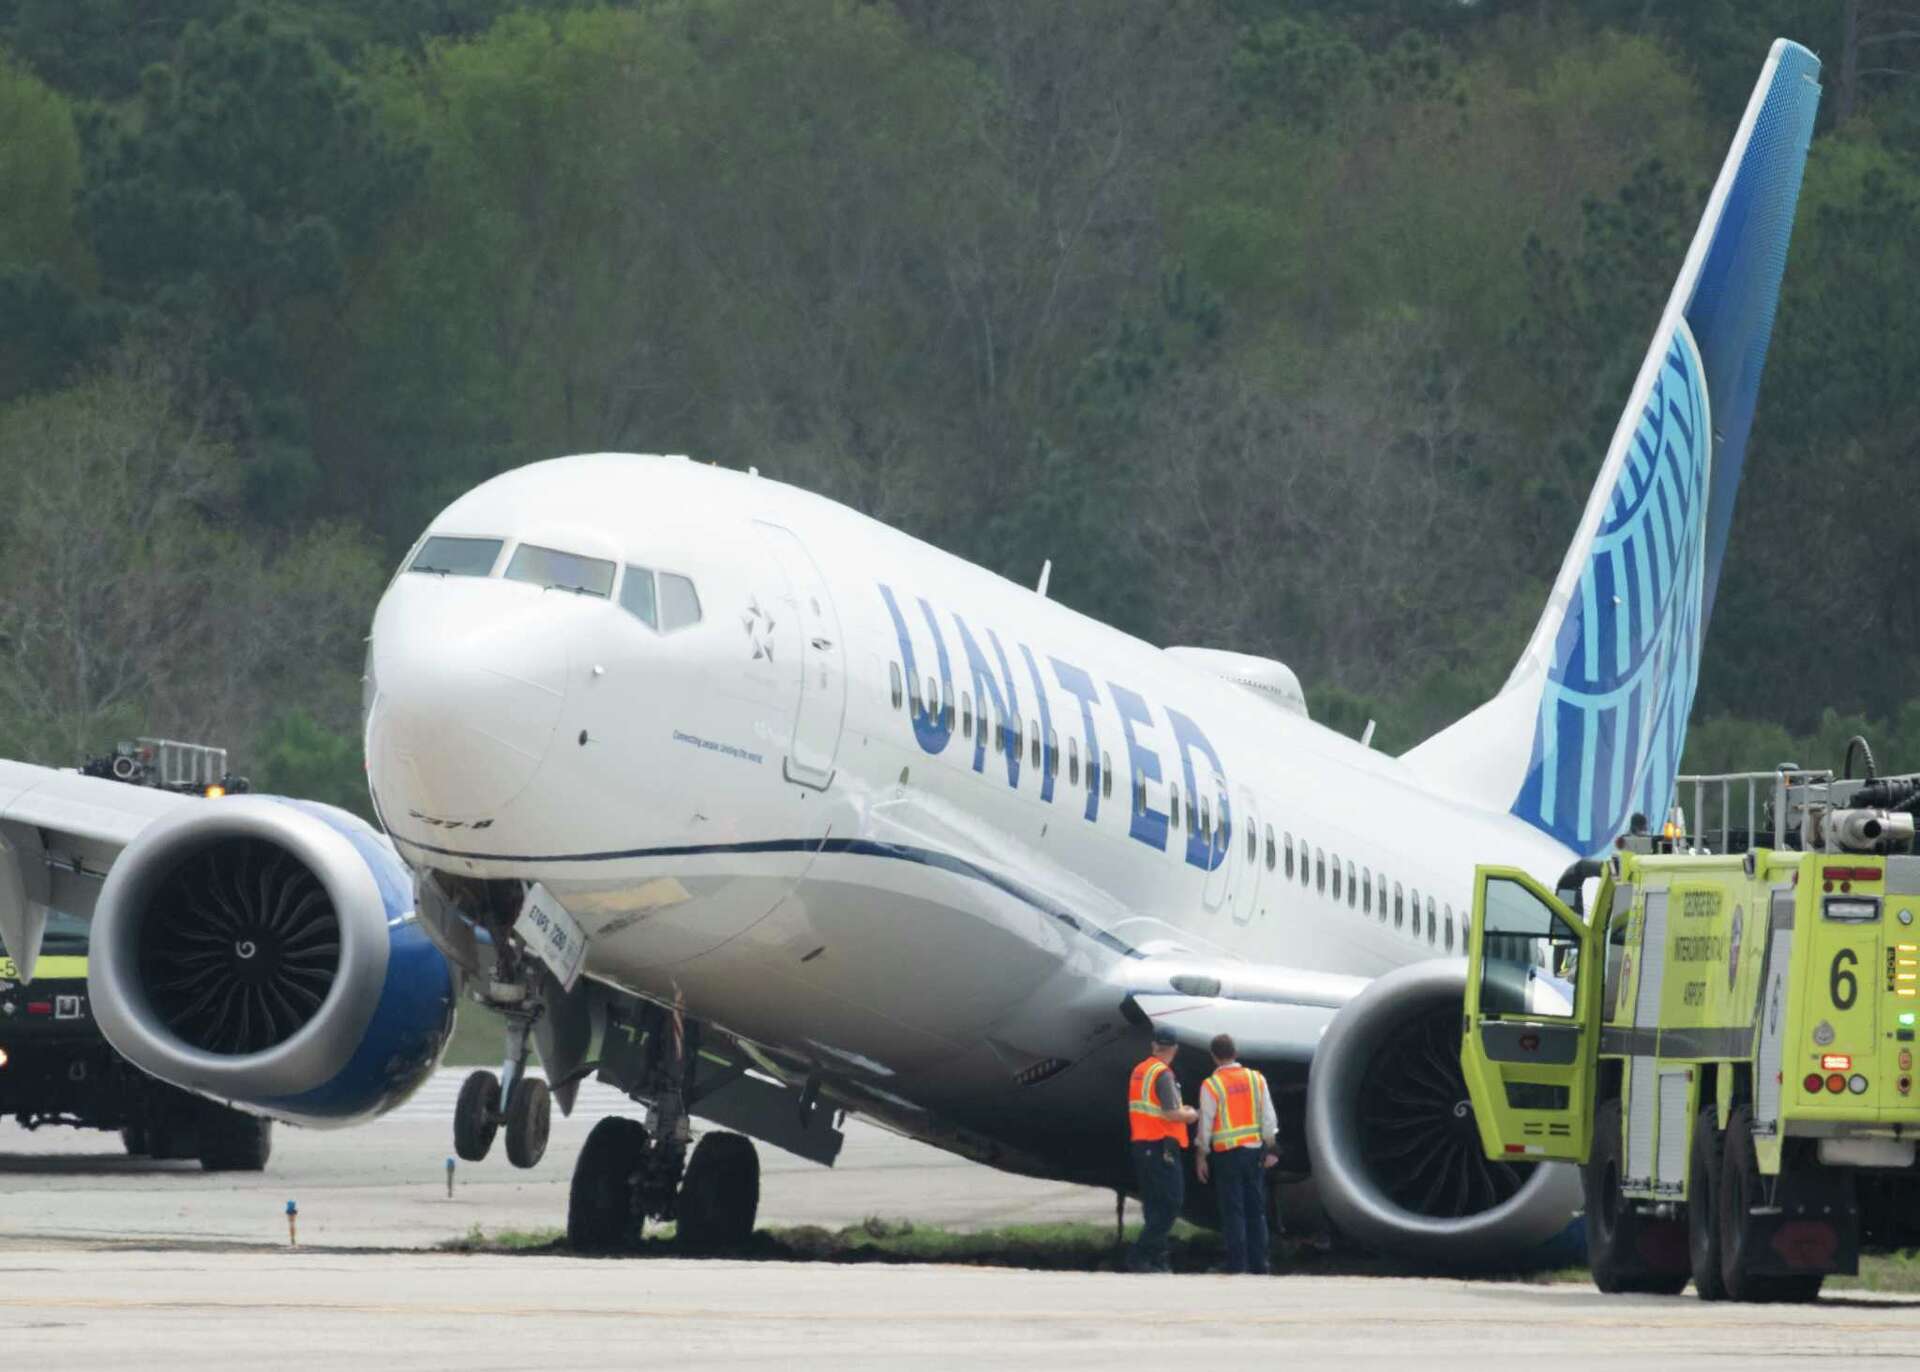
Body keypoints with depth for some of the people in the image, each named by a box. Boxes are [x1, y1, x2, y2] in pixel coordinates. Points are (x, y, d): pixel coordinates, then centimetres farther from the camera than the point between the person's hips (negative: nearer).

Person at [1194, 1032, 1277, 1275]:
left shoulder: (1211, 1086, -9)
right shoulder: (1257, 1079, 3)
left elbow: (1206, 1125, -7)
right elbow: (1269, 1118, 3)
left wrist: (1201, 1156, 3)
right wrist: (1270, 1149, 10)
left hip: (1227, 1154, -4)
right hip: (1254, 1151, 4)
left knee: (1233, 1212, 0)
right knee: (1256, 1211, 10)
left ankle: (1237, 1265, -4)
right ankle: (1259, 1266, 10)